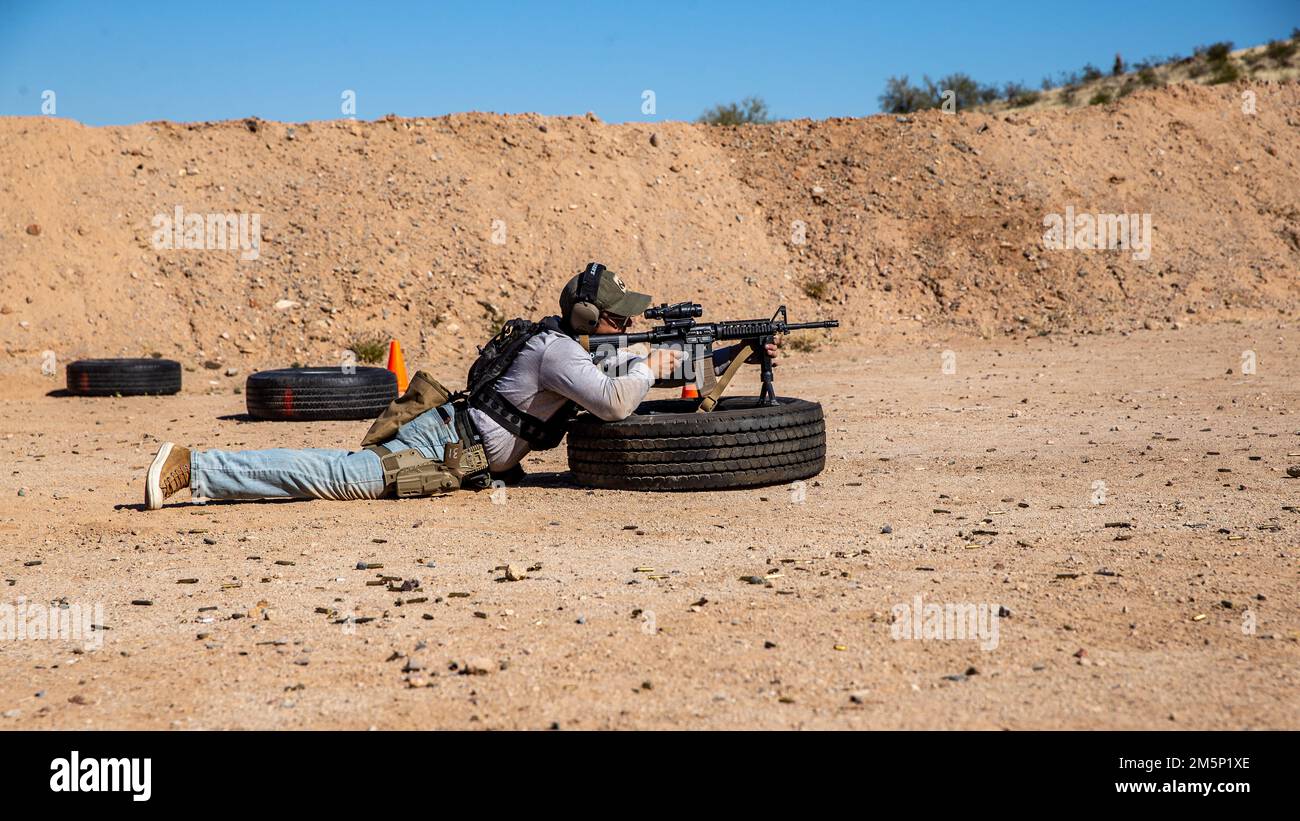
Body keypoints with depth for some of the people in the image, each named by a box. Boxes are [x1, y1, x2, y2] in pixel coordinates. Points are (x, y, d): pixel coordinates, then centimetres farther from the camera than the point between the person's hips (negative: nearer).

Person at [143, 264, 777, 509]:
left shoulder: (586, 345, 15)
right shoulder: (558, 350, -15)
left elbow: (668, 366, 22)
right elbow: (615, 402, -27)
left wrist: (737, 351, 15)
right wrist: (646, 367, -7)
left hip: (476, 458, 9)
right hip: (447, 444, -9)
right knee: (344, 476, -19)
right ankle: (191, 467, -23)